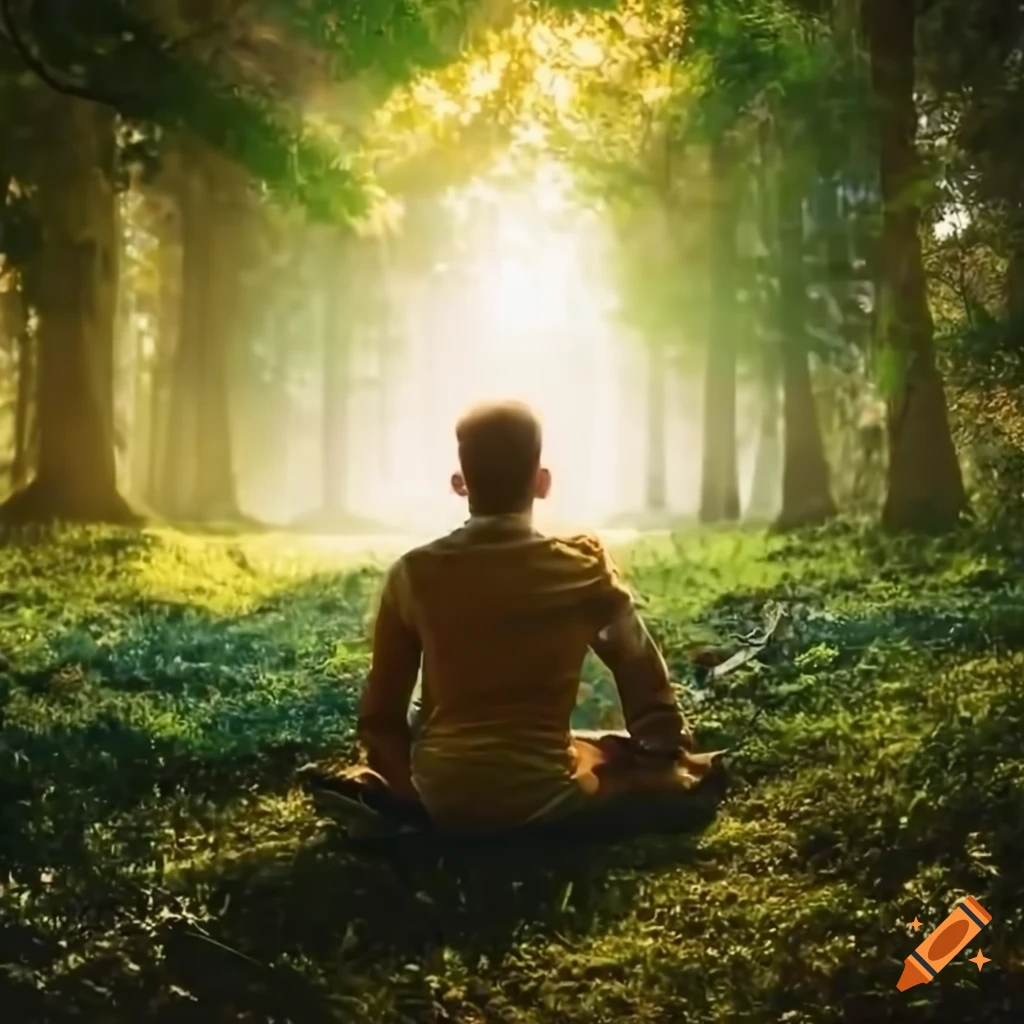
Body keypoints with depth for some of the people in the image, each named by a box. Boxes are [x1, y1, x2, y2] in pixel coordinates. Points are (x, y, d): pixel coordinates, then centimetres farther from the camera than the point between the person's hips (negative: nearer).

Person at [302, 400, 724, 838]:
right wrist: (673, 755, 21)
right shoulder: (585, 569, -5)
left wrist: (404, 785, 18)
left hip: (440, 795, 3)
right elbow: (643, 677, 7)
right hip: (542, 796, -3)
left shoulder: (413, 573, -3)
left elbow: (383, 704, 4)